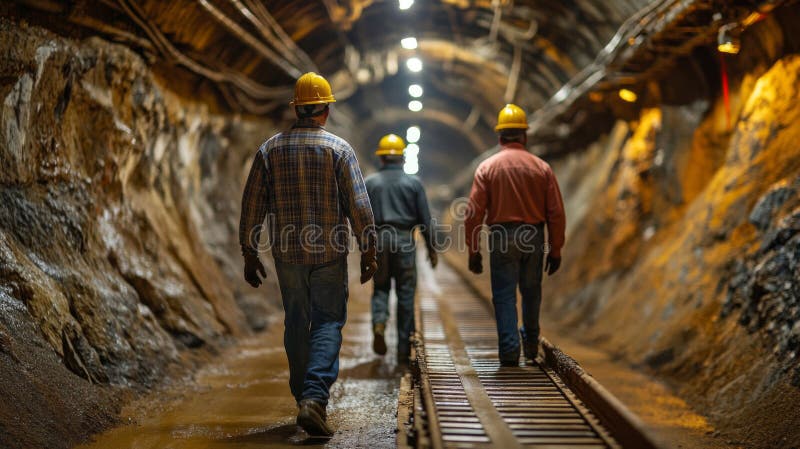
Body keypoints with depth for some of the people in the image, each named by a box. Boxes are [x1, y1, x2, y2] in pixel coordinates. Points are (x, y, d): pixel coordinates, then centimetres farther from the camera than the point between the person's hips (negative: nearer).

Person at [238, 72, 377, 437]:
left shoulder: (270, 149, 3)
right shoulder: (339, 149, -4)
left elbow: (252, 205, 3)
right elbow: (358, 205, -8)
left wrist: (249, 254, 10)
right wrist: (368, 251, -1)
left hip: (287, 253, 3)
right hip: (330, 253, -2)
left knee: (296, 325, 14)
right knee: (328, 323, 2)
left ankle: (306, 399, 21)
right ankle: (315, 397, -16)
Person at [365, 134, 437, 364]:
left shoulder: (369, 182, 4)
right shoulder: (414, 182, 2)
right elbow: (425, 219, 1)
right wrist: (431, 249, 8)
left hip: (378, 240, 1)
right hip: (405, 240, -1)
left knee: (380, 287, 14)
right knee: (405, 294, 6)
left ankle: (379, 323, -15)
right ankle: (403, 349, 8)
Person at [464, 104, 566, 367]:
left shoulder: (487, 168, -1)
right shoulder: (542, 168, 3)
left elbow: (474, 213, -5)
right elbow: (556, 213, 2)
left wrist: (474, 251, 1)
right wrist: (555, 250, 9)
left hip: (501, 237, -2)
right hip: (534, 237, 2)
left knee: (504, 296, 3)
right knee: (531, 292, 19)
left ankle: (509, 352, -3)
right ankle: (531, 344, 28)